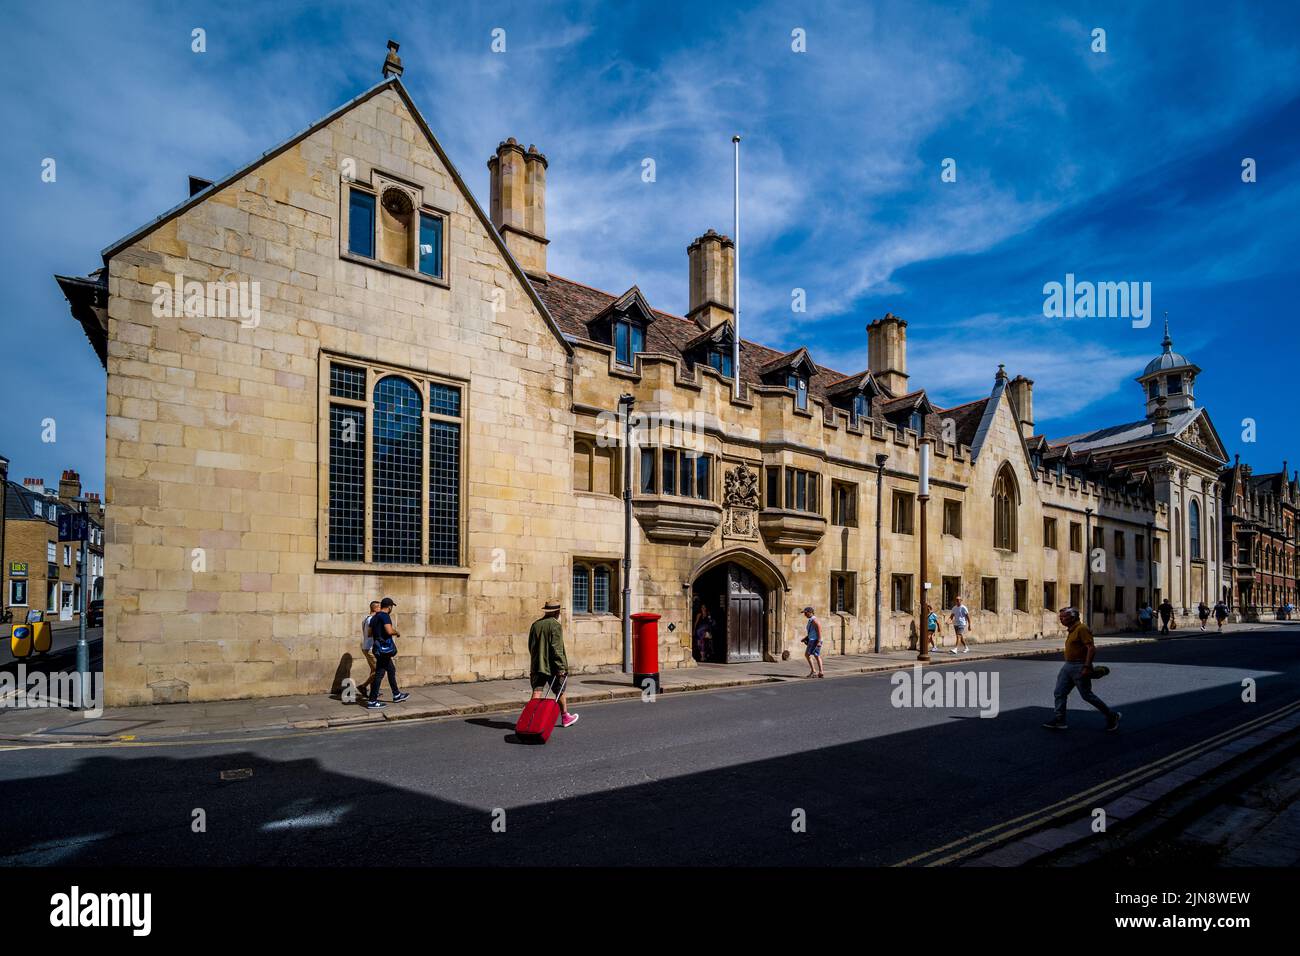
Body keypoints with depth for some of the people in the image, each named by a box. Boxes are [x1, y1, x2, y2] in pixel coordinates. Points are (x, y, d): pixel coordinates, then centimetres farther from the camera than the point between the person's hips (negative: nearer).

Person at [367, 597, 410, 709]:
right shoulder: (385, 616, -14)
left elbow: (369, 634, 17)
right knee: (379, 673, -6)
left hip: (378, 648, 10)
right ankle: (372, 701, -4)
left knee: (391, 670, 19)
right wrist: (397, 632, -8)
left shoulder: (374, 617, 14)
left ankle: (396, 695, 28)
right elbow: (389, 631, -27)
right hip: (384, 648, -10)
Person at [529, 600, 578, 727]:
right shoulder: (555, 625, -13)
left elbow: (531, 646, 17)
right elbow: (556, 648, -19)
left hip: (537, 665, 5)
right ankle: (565, 718, 25)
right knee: (561, 692, 11)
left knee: (537, 692, 3)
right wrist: (561, 667, -16)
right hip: (552, 666, -5)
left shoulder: (535, 625, 9)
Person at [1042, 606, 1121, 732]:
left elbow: (1091, 648, -22)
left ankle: (1112, 716, 19)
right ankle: (1058, 720, 7)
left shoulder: (1081, 628, -16)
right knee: (1059, 692, 4)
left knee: (1087, 695, 1)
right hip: (1068, 666, 9)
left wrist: (1087, 667, -25)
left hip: (1079, 667, -9)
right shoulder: (1071, 630, 13)